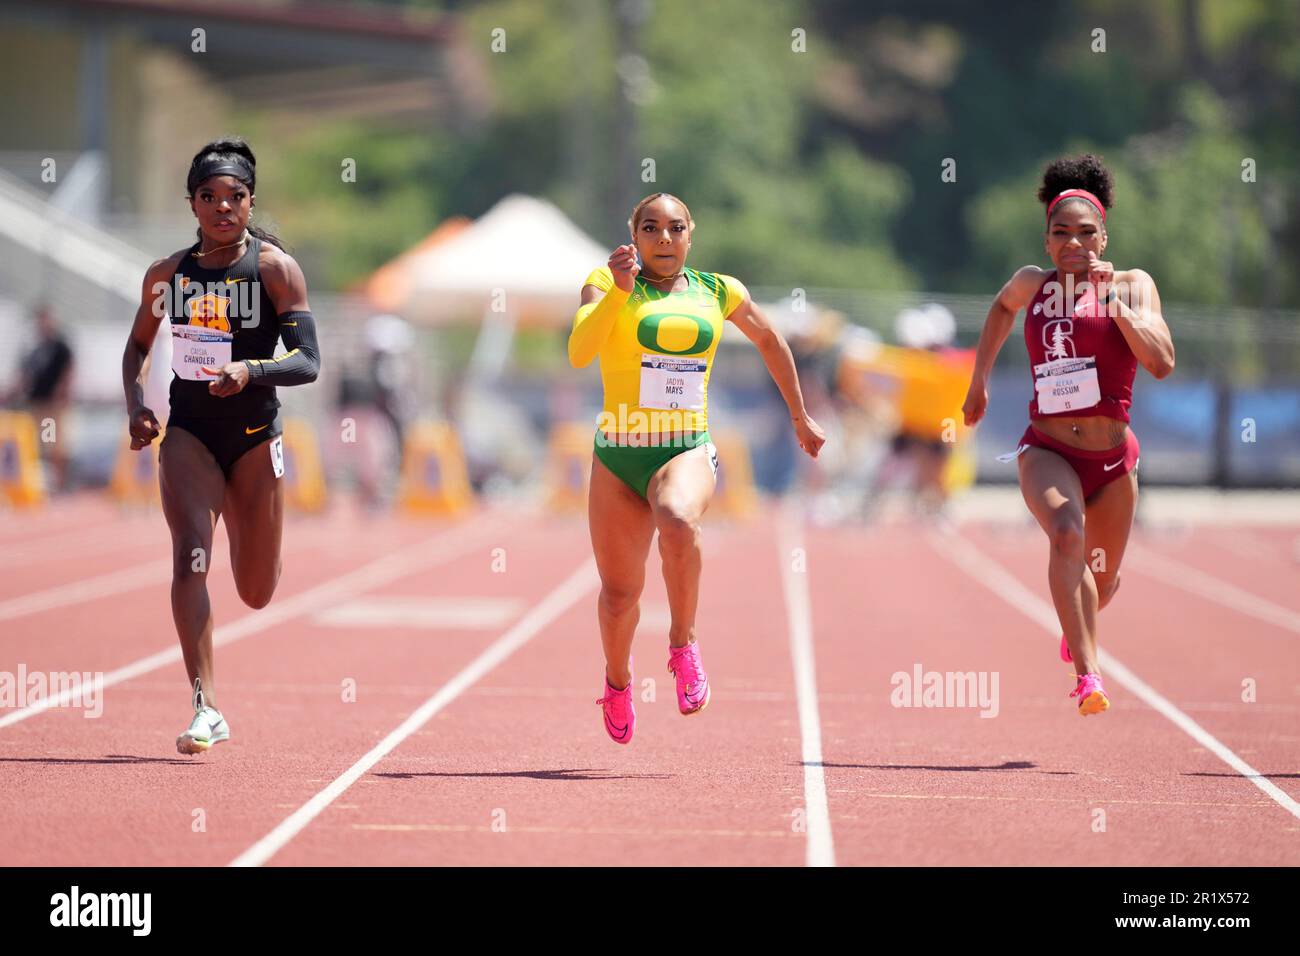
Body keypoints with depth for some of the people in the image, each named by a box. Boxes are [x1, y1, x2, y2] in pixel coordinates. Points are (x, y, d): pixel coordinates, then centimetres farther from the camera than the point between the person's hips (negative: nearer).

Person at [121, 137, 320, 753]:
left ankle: (242, 525, 49)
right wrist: (135, 403, 0)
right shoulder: (167, 275, 1)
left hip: (254, 437, -1)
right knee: (191, 559, -22)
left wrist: (251, 370, -31)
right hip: (188, 432, 1)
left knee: (256, 595, 9)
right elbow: (138, 344, 17)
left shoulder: (275, 269, -7)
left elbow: (308, 363, -12)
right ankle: (206, 709, -22)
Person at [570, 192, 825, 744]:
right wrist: (617, 292, -29)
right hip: (618, 455, 0)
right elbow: (579, 352, -18)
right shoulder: (607, 283, -1)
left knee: (678, 522, -36)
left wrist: (800, 417, 30)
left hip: (688, 450, 0)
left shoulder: (719, 293, 7)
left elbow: (768, 339, 26)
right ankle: (617, 681, 38)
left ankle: (683, 644, -17)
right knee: (619, 594, 6)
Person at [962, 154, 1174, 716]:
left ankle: (1073, 628, 55)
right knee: (1066, 533, -32)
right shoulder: (1033, 284, 4)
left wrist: (1113, 303, -21)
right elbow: (1003, 307, 30)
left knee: (1101, 581, 17)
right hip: (1046, 451, -1)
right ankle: (1086, 675, -38)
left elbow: (1161, 363, -18)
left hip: (1111, 457, 1)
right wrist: (980, 379, 29)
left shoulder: (1131, 285, -4)